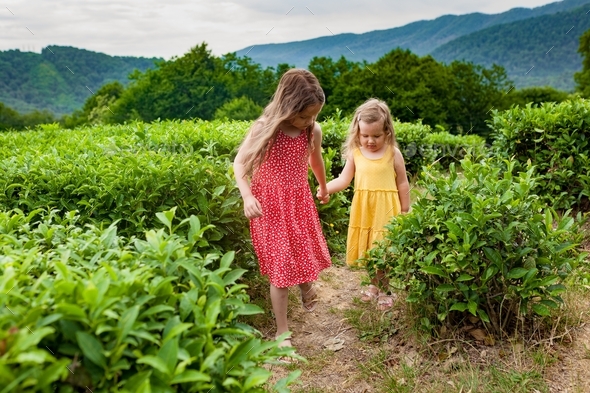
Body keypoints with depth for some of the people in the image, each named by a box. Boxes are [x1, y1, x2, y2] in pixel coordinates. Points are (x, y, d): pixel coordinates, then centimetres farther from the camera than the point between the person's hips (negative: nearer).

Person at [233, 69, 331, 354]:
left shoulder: (313, 131, -8)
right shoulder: (265, 128, -20)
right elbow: (239, 162, -13)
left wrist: (323, 188, 29)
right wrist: (247, 196, -30)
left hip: (299, 201, 4)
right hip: (270, 205, -4)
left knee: (307, 253, 16)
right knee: (280, 268, 0)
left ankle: (307, 288, 52)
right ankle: (282, 332, 15)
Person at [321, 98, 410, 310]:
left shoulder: (393, 153, -6)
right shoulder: (355, 153, 0)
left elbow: (402, 184, 0)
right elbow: (344, 179, -2)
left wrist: (405, 211, 2)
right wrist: (326, 188, -20)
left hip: (385, 209, -3)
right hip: (363, 209, 3)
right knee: (366, 249, 13)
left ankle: (385, 290, 23)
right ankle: (374, 284, 35)